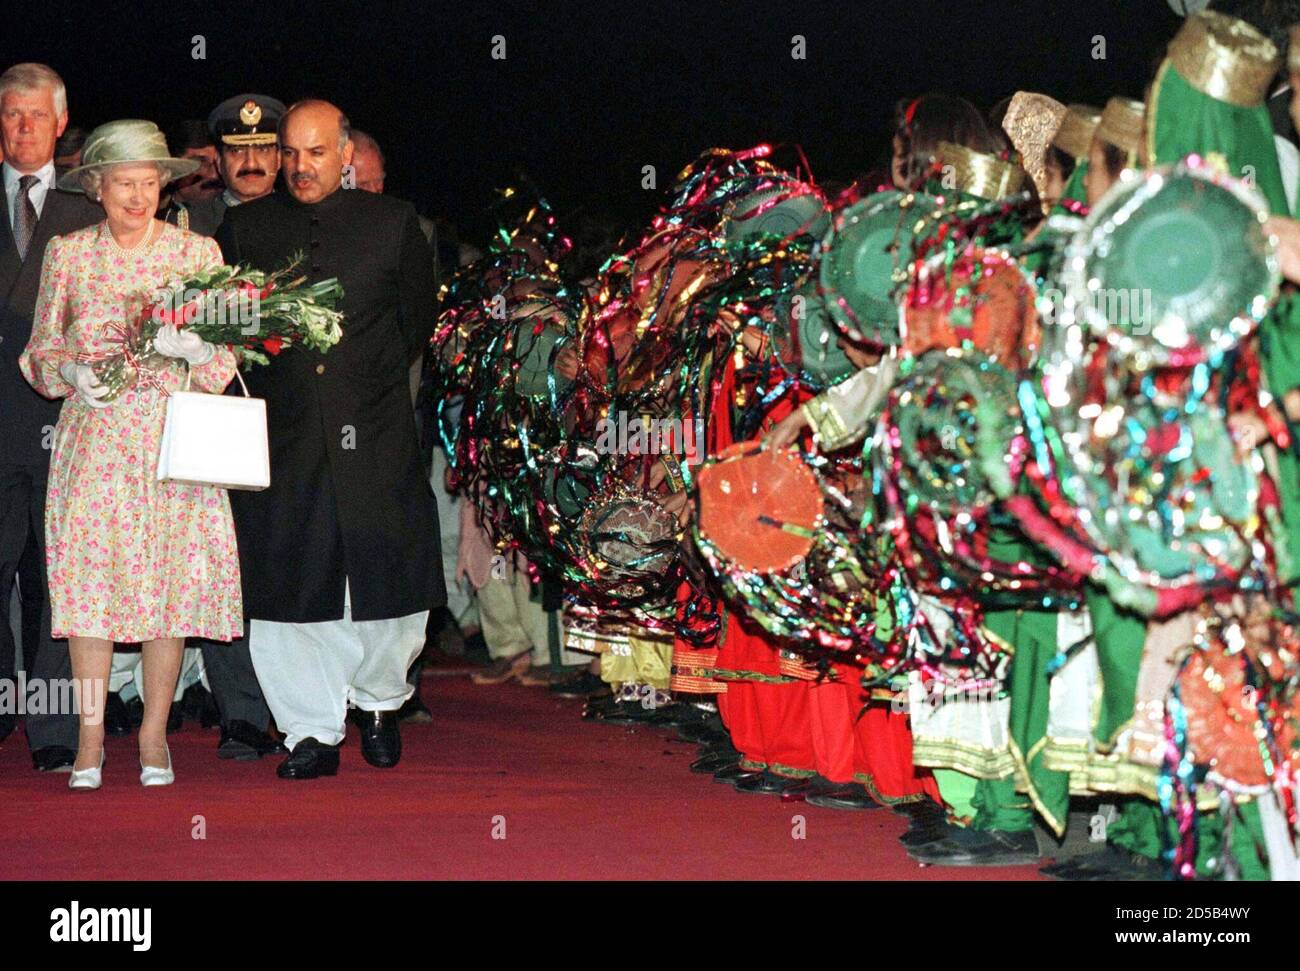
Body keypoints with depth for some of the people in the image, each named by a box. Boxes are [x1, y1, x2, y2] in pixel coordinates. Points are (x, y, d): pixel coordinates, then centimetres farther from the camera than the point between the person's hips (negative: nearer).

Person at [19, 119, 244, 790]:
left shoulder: (197, 252, 7)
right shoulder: (67, 254, 8)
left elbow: (223, 358, 6)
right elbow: (42, 349, 11)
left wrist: (192, 350, -16)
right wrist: (69, 371, -11)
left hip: (173, 436, 0)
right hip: (94, 438, 0)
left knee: (171, 577, -3)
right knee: (88, 576, -5)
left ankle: (154, 736, 7)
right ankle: (90, 739, 2)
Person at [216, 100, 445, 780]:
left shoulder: (393, 223, 7)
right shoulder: (244, 228, 9)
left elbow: (418, 318, 16)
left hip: (375, 433, -1)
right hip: (281, 434, 1)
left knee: (389, 575, 0)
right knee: (284, 585, -2)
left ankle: (378, 700, 26)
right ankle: (312, 732, 9)